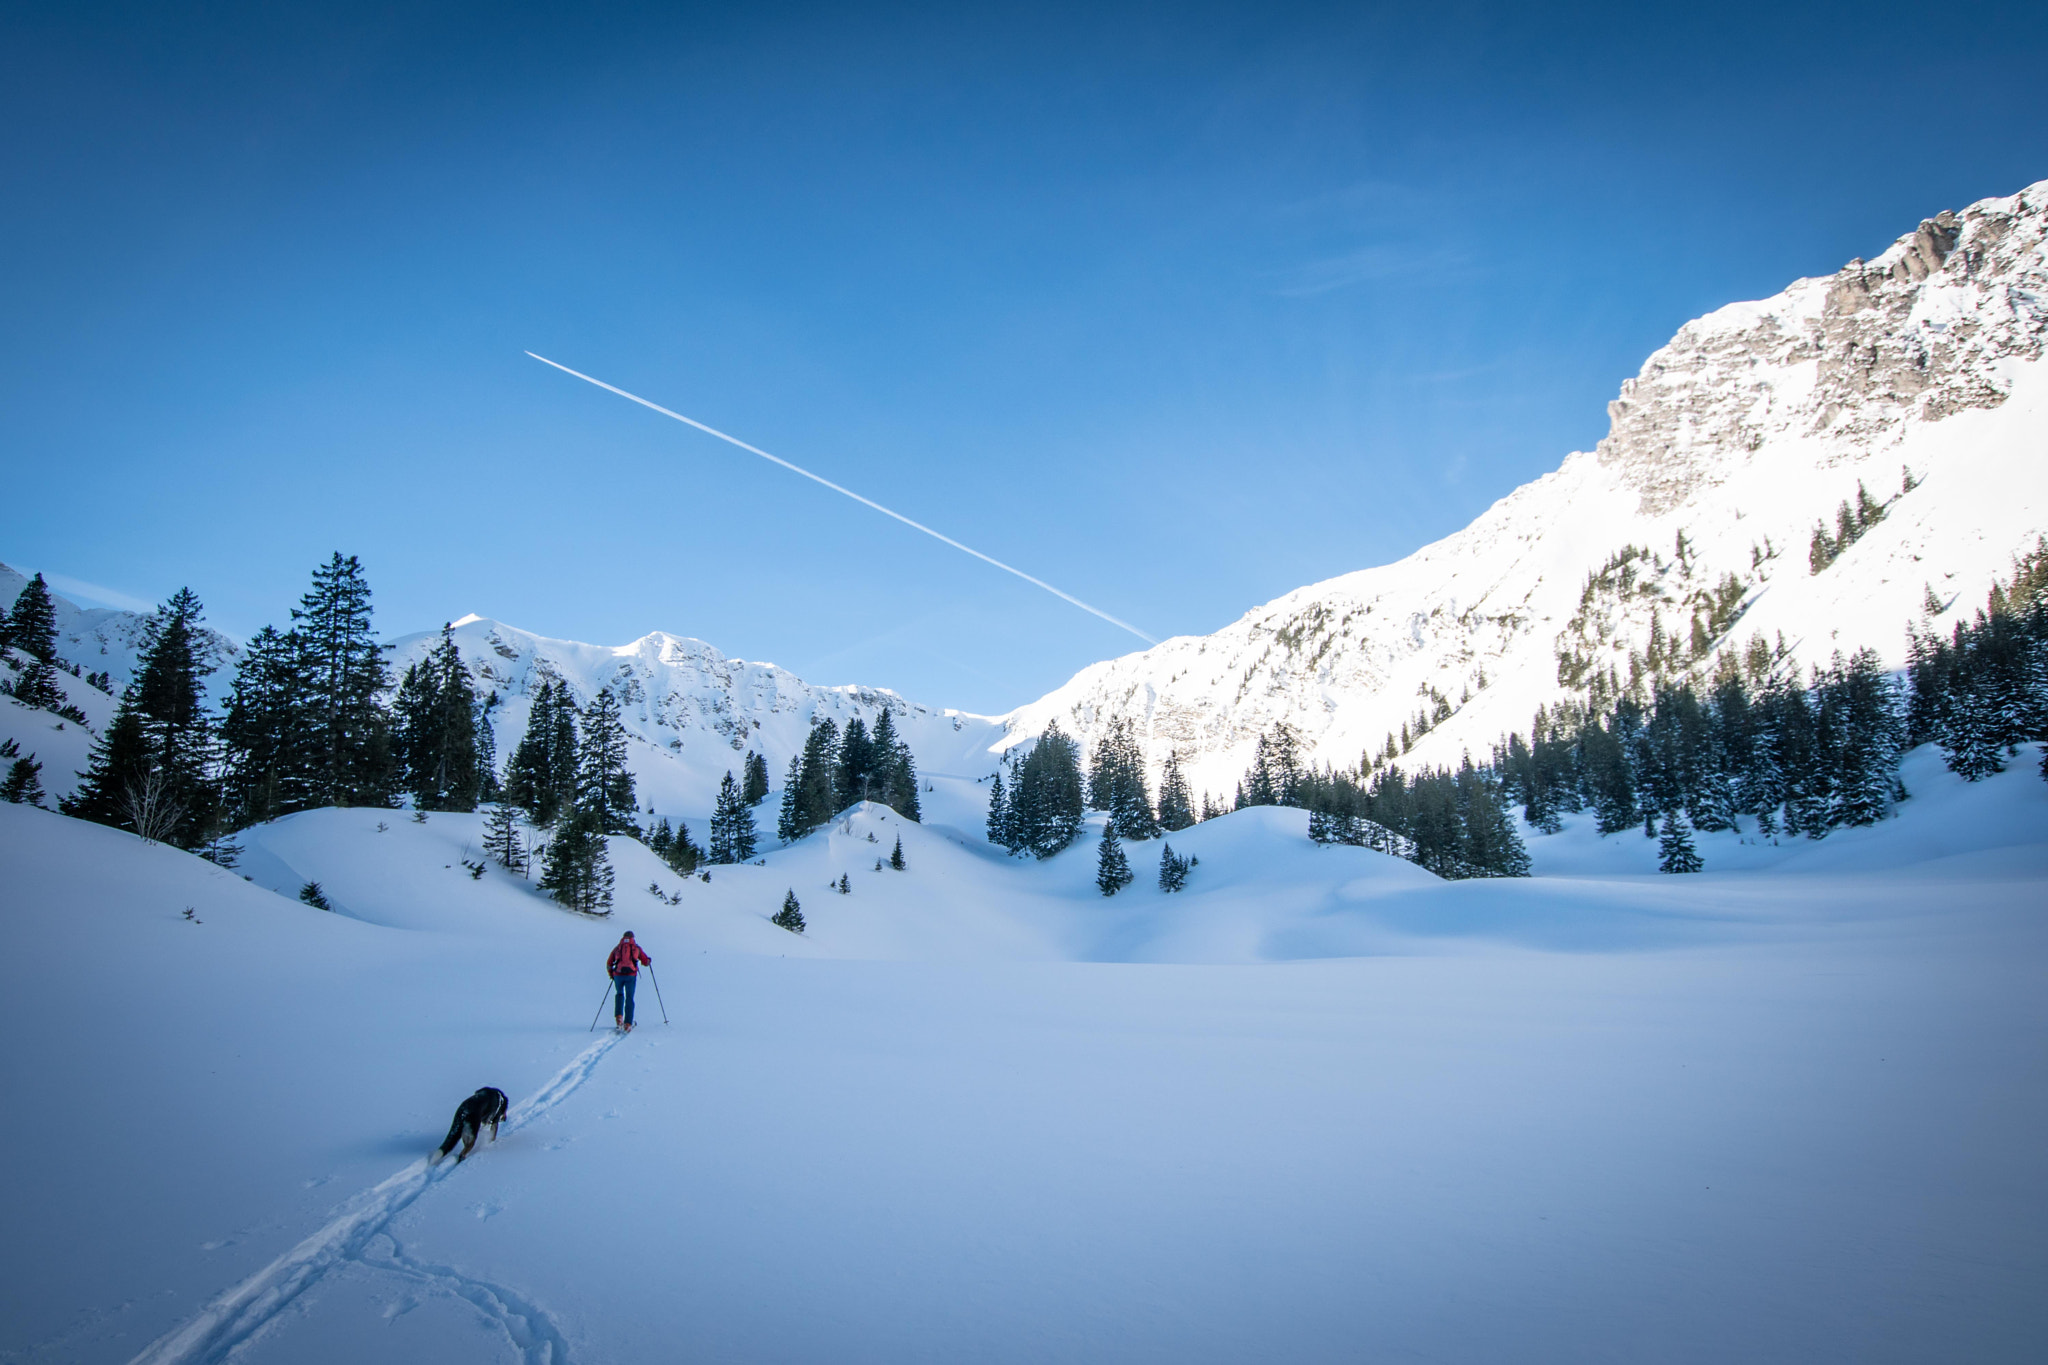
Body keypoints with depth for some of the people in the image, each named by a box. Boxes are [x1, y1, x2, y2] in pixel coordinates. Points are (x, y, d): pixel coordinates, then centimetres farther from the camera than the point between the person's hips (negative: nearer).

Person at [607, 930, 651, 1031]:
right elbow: (646, 962, 13)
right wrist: (649, 960, 36)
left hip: (618, 974, 1)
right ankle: (627, 1023, -3)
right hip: (631, 975, -1)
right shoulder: (636, 948, 12)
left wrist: (611, 974, 27)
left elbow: (609, 964, 11)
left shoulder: (617, 948, 14)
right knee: (629, 998, 6)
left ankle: (618, 1016, 5)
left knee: (619, 994, 24)